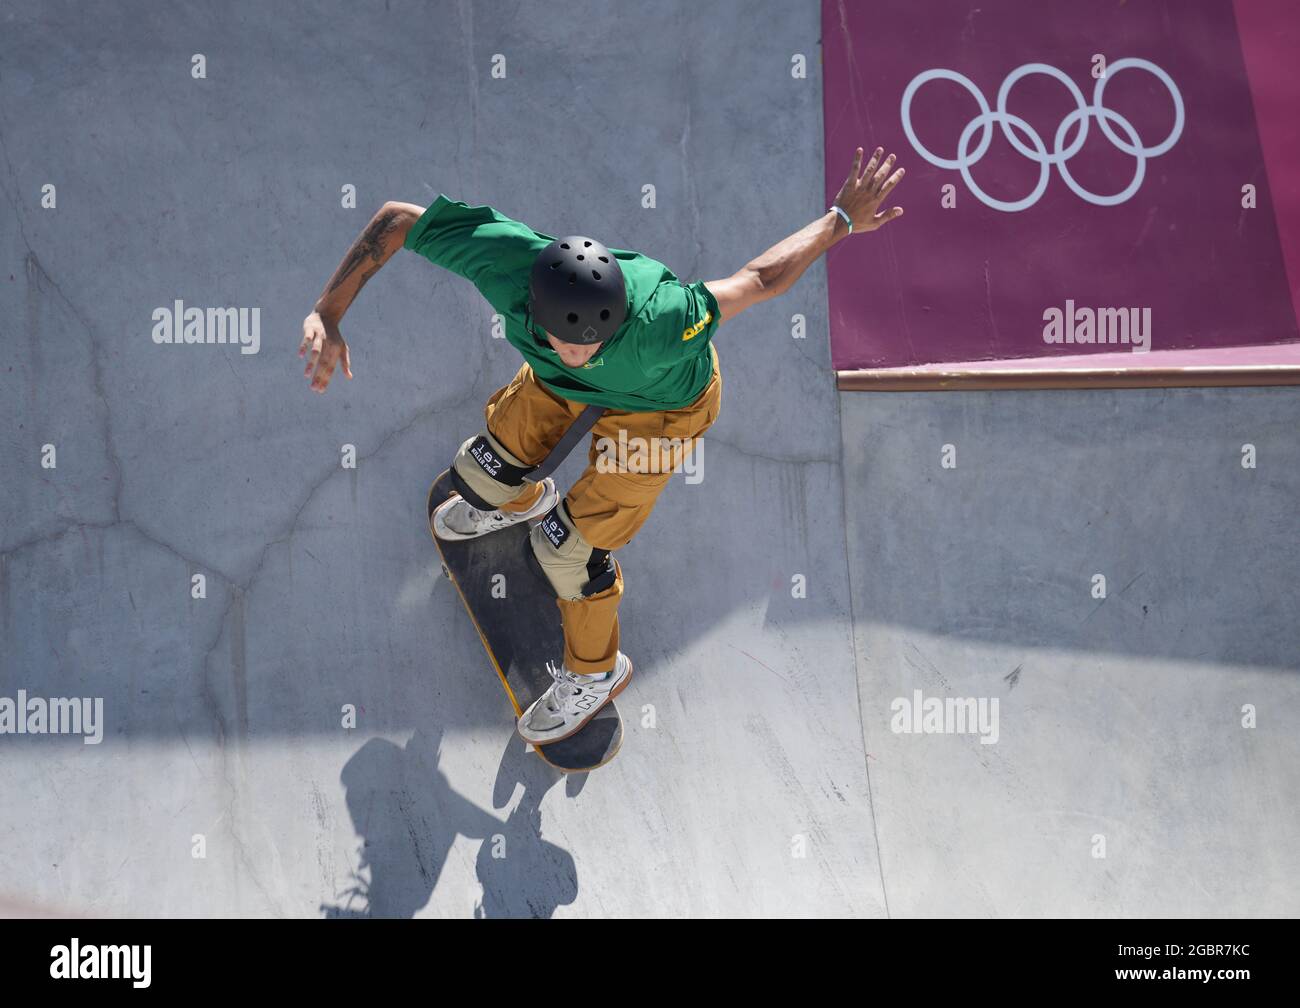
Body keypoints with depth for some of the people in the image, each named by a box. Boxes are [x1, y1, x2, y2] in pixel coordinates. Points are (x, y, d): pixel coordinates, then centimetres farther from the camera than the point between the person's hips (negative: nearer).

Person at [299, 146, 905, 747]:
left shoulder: (656, 326, -48)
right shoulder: (503, 258, -42)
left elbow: (758, 281, -35)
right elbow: (396, 218, -29)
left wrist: (841, 220, -23)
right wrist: (327, 315, -34)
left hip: (658, 407, -4)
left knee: (567, 549, -2)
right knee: (481, 473, 15)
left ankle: (596, 672, 30)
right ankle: (523, 500, 55)